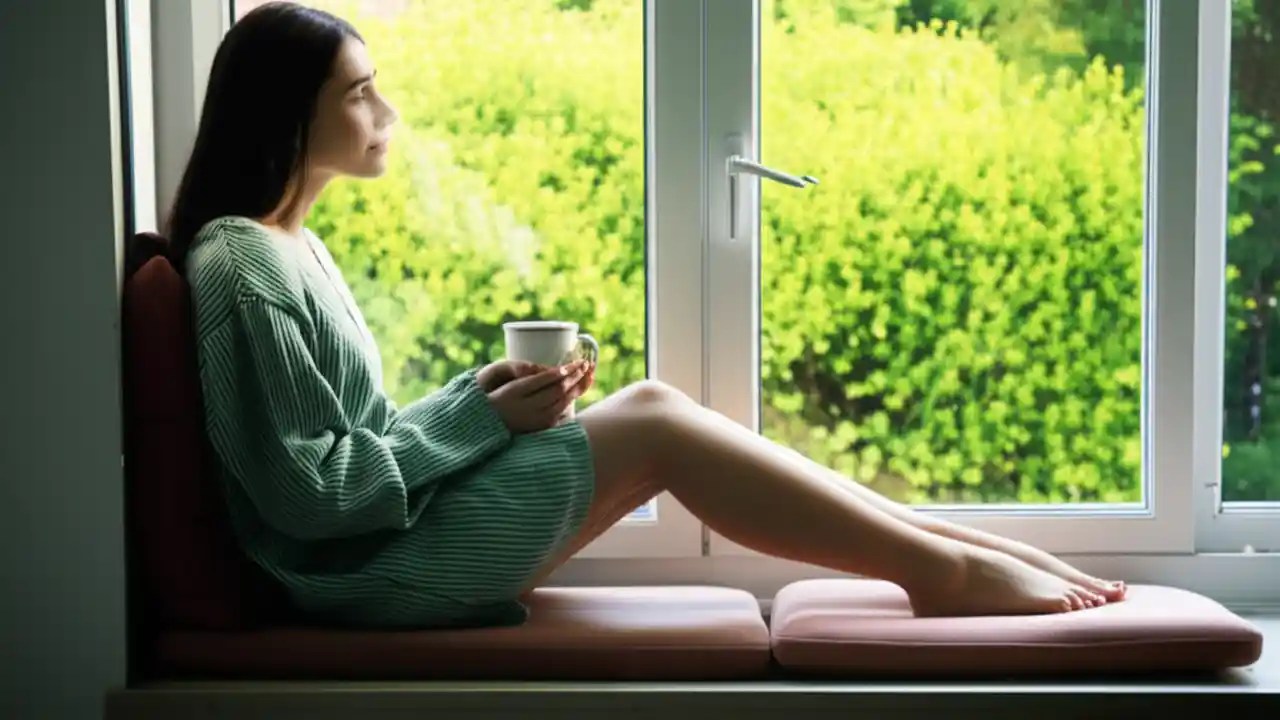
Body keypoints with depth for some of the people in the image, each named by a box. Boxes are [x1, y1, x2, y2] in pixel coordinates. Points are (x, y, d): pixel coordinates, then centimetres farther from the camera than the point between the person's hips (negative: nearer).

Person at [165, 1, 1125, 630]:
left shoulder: (290, 248, 13)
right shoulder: (244, 270, -17)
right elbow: (309, 490, -21)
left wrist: (475, 399, 1)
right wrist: (479, 418, -14)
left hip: (399, 529, 9)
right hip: (367, 566, -9)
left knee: (650, 404, 1)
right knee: (654, 425, -12)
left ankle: (941, 541, 2)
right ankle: (944, 570, -3)